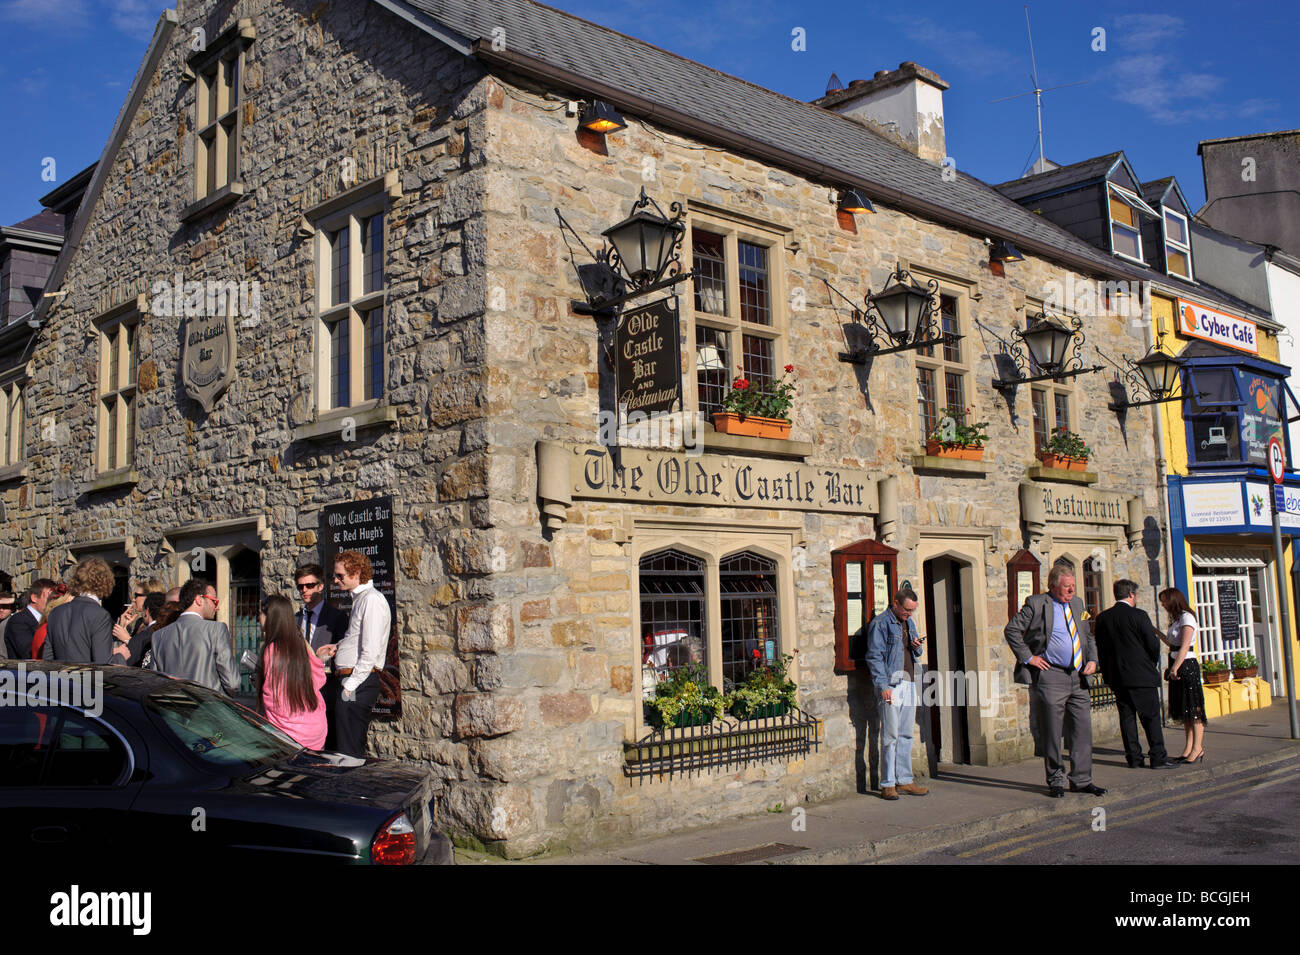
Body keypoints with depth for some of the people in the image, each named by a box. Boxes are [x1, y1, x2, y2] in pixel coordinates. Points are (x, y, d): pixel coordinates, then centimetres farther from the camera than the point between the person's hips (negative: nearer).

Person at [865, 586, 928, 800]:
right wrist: (883, 686, -17)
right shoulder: (880, 623, -5)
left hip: (909, 684, 8)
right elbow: (874, 657, -10)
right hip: (890, 685, -7)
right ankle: (888, 784, -1)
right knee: (891, 736, -6)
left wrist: (917, 647, 4)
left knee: (906, 735, 10)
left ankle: (904, 781, 17)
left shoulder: (909, 623, 19)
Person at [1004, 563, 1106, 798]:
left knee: (1082, 729, 5)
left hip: (1078, 677, 6)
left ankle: (1081, 780, 15)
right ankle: (1056, 781, 12)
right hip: (1050, 677, -5)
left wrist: (1092, 659, 9)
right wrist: (1028, 657, -10)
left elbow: (1088, 636, 25)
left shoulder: (1077, 604, 15)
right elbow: (1011, 630, -7)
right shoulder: (1036, 604, -4)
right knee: (1052, 732, 1)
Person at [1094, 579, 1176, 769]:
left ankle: (1133, 757, 9)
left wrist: (1107, 675, 14)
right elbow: (1153, 645, -8)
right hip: (1142, 675, -4)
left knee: (1127, 716, 8)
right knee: (1151, 717, 2)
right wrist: (1154, 664, 12)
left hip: (1117, 678, 4)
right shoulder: (1139, 616, -10)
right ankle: (1158, 757, 2)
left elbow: (1100, 649, 7)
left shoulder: (1102, 618, 3)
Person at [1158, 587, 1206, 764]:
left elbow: (1184, 647, -18)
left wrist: (1174, 668, -22)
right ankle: (1188, 747, 11)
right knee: (1183, 709, 8)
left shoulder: (1186, 617, -10)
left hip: (1187, 665, -9)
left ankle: (1197, 748, -3)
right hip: (1176, 666, 9)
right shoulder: (1175, 619, 17)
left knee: (1193, 707, -6)